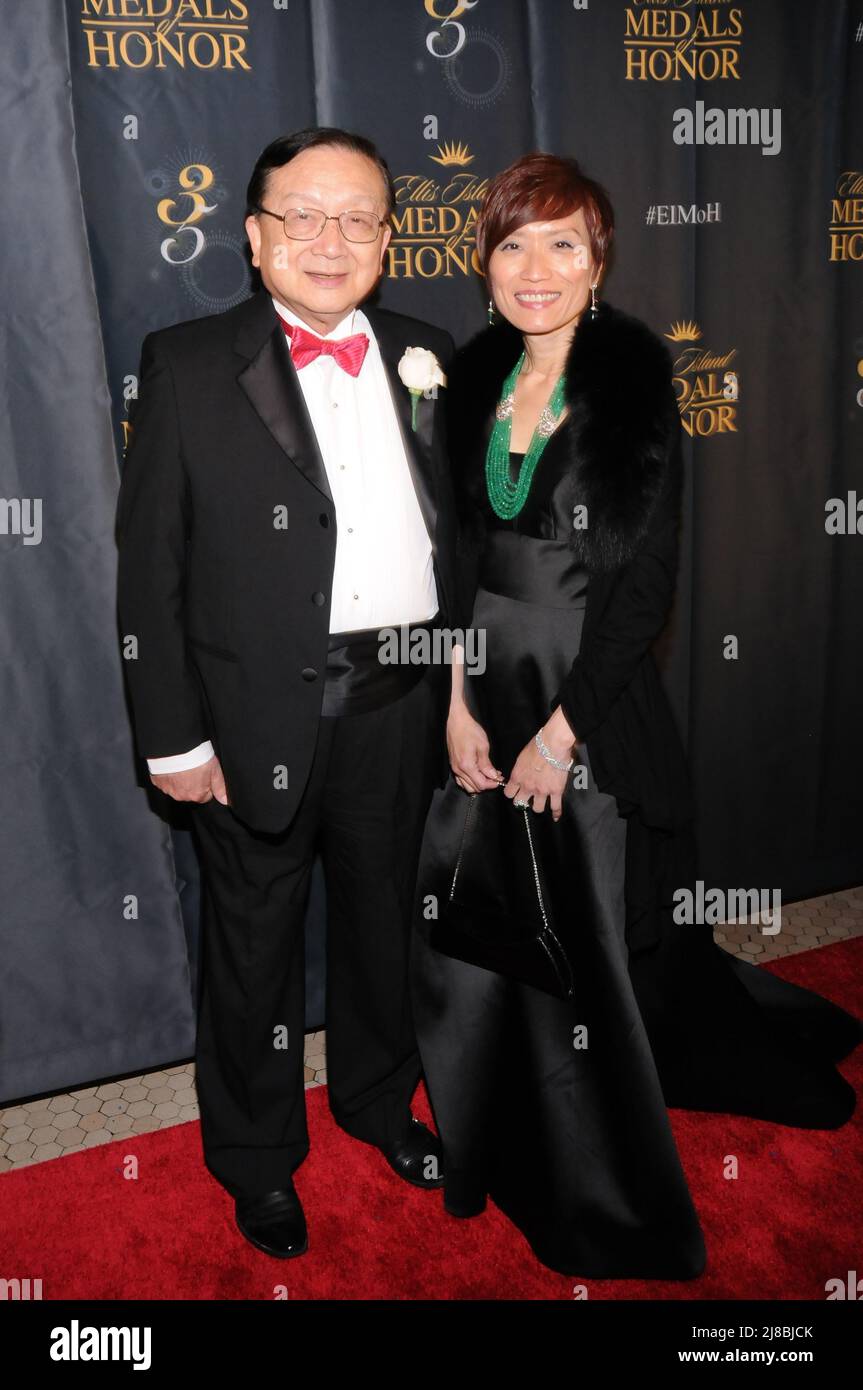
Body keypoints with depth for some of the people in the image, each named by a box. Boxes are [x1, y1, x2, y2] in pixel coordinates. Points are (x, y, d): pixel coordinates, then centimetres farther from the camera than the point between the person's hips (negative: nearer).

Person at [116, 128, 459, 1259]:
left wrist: (464, 694, 5)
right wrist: (172, 736, -10)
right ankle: (257, 1154, 38)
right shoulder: (188, 366, -5)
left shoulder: (426, 360, 6)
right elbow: (150, 567, -7)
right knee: (254, 942, 14)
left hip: (400, 702, 4)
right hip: (261, 717, -3)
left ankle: (377, 1097, 48)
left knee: (382, 919, 21)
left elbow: (457, 531, 9)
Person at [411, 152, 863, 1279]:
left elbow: (646, 580, -13)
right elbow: (455, 546, 5)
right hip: (485, 685, 5)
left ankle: (611, 1202, 31)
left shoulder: (637, 384, -9)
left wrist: (562, 729, -15)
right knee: (475, 923, 13)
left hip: (596, 697, -4)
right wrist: (459, 703, -5)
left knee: (591, 930, 6)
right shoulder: (474, 379, 5)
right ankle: (504, 1149, 41)